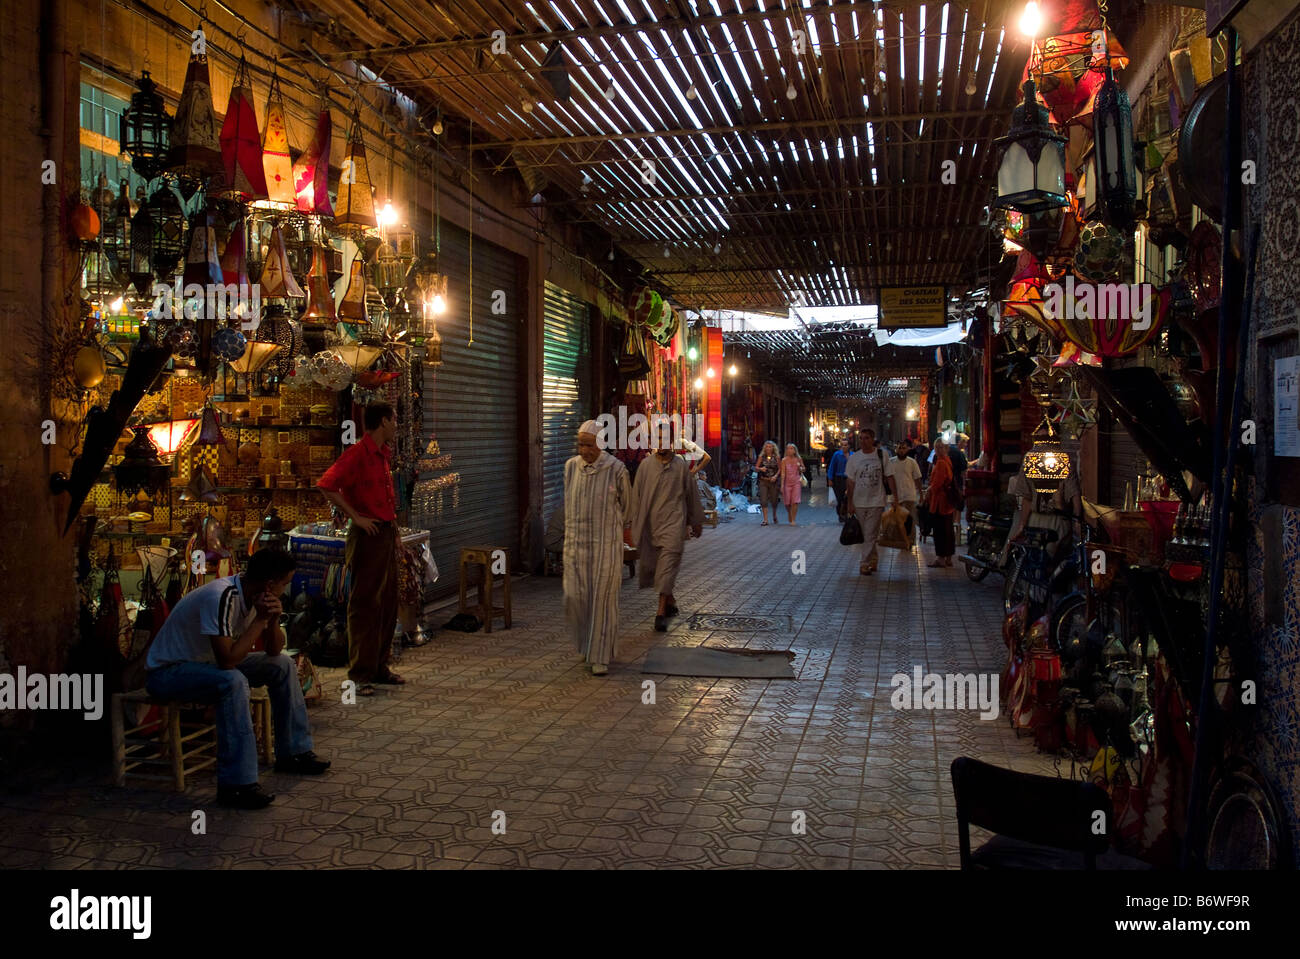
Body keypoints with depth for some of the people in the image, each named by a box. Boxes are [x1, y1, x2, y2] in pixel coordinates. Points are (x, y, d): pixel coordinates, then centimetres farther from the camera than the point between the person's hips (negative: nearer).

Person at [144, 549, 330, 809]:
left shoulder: (253, 594, -5)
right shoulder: (222, 597, -32)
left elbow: (274, 650, 1)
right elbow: (227, 660, -37)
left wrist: (273, 619, -18)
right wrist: (260, 619, -30)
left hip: (208, 662, 9)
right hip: (167, 671, -9)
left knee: (282, 665, 1)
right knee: (233, 681, -35)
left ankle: (293, 752, 11)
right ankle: (236, 785, -31)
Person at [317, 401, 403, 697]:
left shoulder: (384, 455, 16)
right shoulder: (357, 453, -13)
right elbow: (326, 486, -23)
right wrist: (356, 517, -19)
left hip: (388, 533, 9)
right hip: (368, 536, -9)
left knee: (387, 603, 12)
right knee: (365, 604, -4)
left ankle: (380, 667, 22)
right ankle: (361, 675, 2)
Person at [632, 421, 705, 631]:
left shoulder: (680, 465, 3)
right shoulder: (646, 465, 5)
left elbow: (692, 495, 13)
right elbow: (636, 495, 8)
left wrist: (697, 521, 18)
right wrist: (635, 525, 6)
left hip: (674, 521, -3)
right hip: (651, 523, 3)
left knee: (668, 564, -13)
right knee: (650, 564, 10)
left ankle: (661, 612, -13)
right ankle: (671, 601, 32)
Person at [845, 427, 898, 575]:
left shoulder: (882, 455, -2)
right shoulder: (854, 458, 3)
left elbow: (889, 477, 1)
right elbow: (851, 482, 6)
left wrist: (895, 497, -3)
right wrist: (850, 503, 5)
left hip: (876, 502, -3)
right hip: (859, 502, 3)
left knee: (870, 535, -7)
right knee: (866, 534, 12)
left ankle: (865, 564, -5)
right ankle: (873, 559, 28)